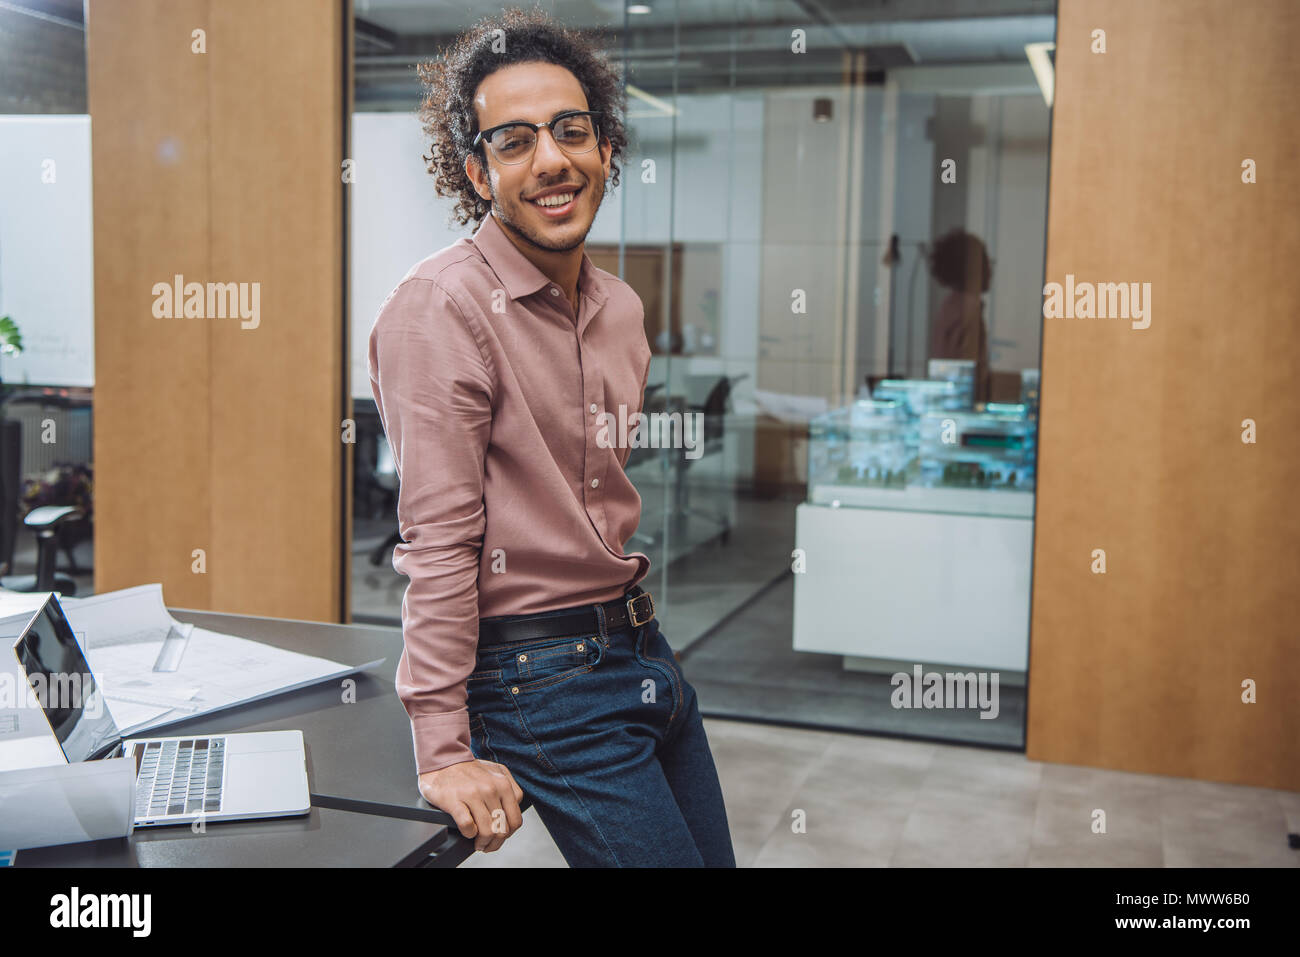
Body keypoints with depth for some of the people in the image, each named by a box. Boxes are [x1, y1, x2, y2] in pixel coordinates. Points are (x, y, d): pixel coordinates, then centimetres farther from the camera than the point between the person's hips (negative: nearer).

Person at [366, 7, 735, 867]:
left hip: (644, 645, 8)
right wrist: (444, 749, -20)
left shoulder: (621, 306, 9)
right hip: (543, 675, -8)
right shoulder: (441, 309, -16)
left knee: (715, 855, 17)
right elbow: (438, 541, -20)